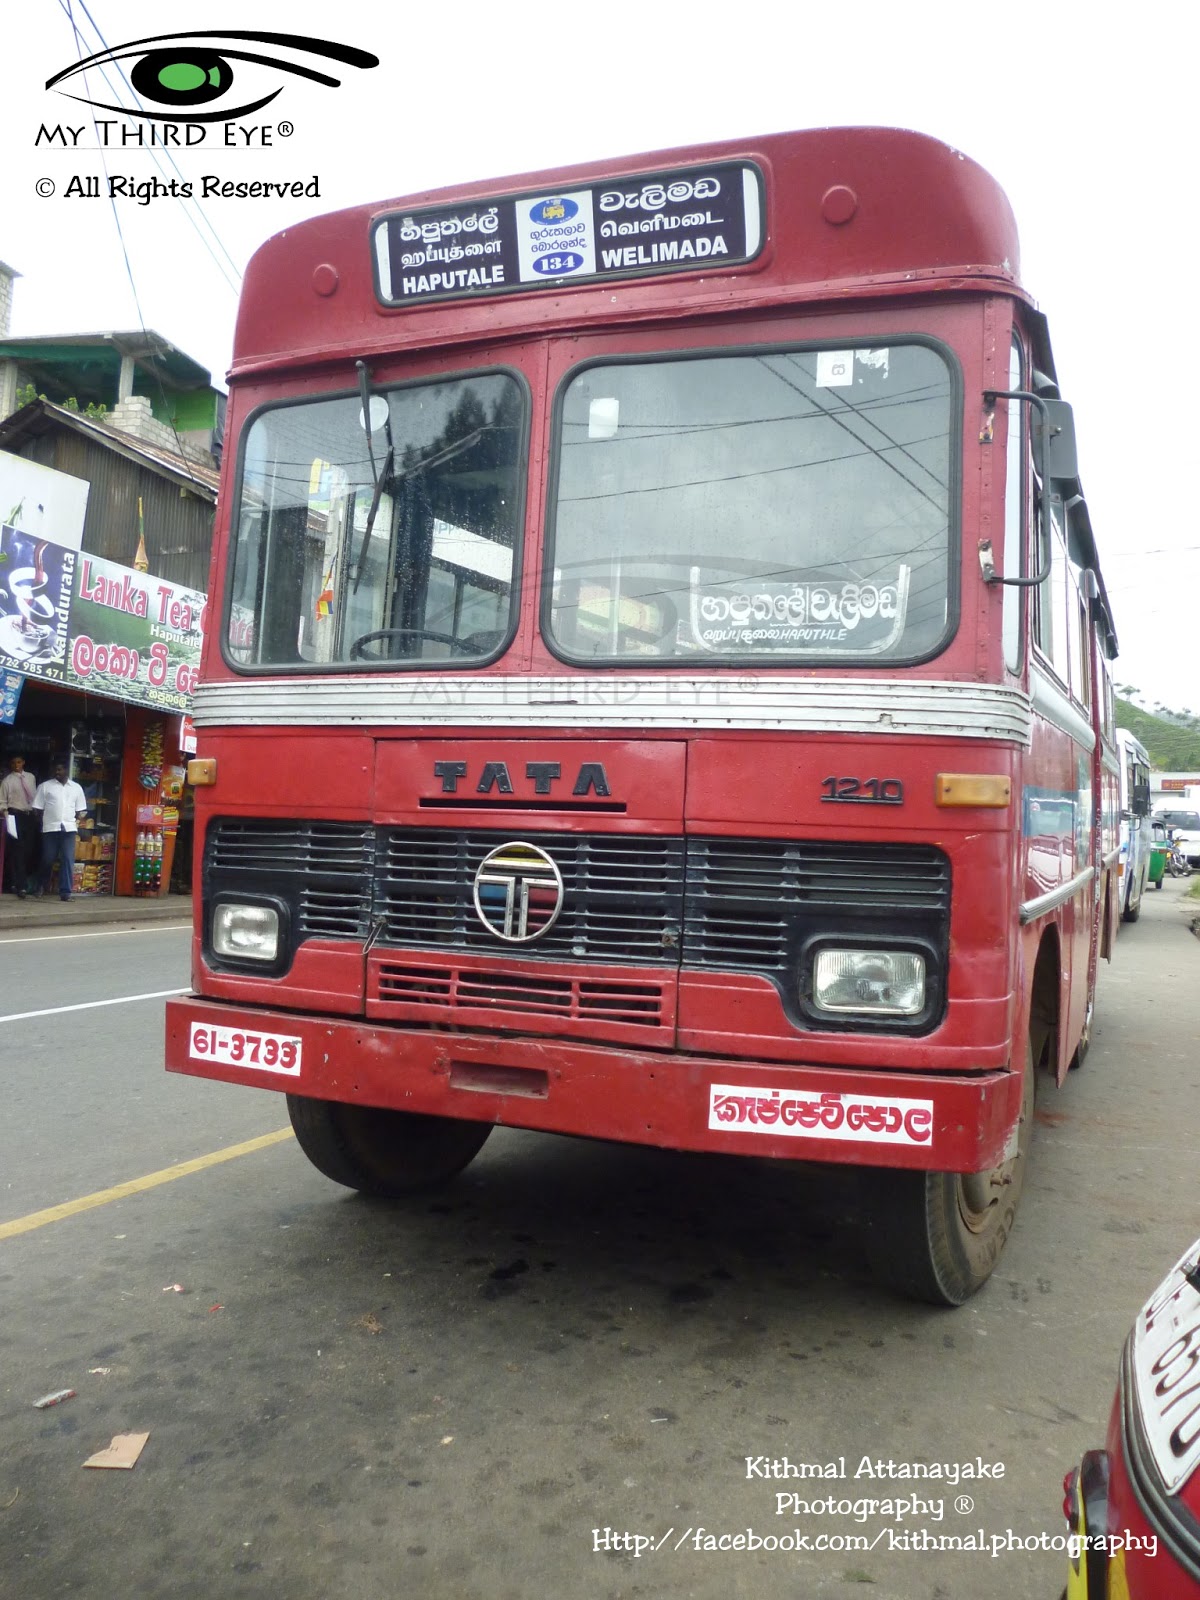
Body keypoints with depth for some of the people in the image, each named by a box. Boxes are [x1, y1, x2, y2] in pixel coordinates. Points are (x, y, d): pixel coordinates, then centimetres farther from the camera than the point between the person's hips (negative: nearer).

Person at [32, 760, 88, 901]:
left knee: (68, 860, -6)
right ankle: (41, 887, 23)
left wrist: (77, 822, 3)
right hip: (50, 828, -1)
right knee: (47, 860, 3)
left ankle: (65, 892, -4)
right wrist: (42, 823, -2)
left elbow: (81, 810, 15)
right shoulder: (45, 786, 6)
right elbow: (37, 808, 5)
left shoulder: (76, 788, 12)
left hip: (69, 828, 1)